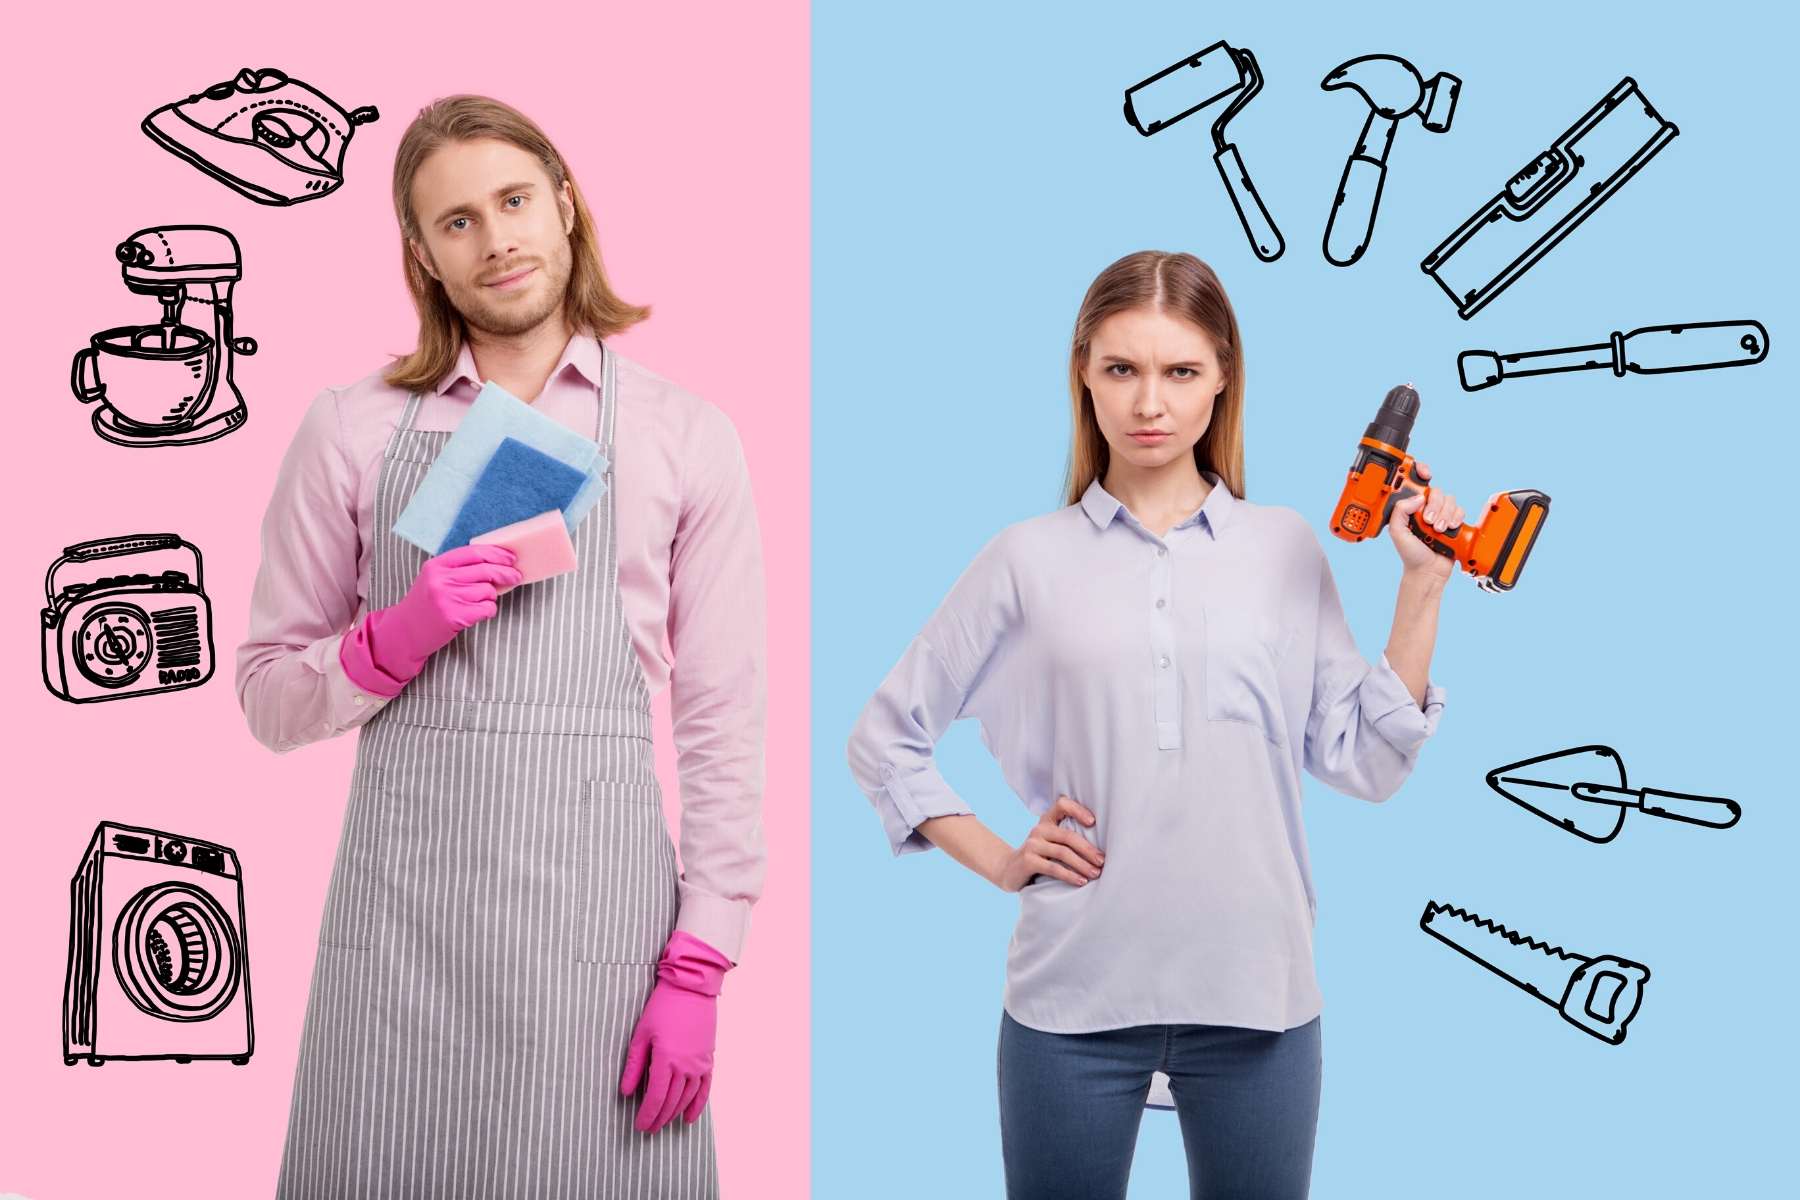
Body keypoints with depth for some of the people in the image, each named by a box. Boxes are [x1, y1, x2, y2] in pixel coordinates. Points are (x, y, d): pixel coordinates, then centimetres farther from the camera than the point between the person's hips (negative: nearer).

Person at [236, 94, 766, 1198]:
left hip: (596, 894, -1)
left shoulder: (688, 437, 5)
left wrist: (699, 966, -3)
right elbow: (269, 696, 11)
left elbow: (724, 720, 3)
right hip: (401, 892, 1)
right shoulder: (351, 430, 8)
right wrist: (395, 639, -8)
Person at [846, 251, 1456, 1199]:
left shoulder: (1286, 547, 5)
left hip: (1256, 993, 1)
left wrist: (1422, 586, -3)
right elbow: (885, 737, 8)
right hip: (1075, 998, -1)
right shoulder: (1029, 559, 1)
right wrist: (1000, 863, -1)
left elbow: (1362, 763, 2)